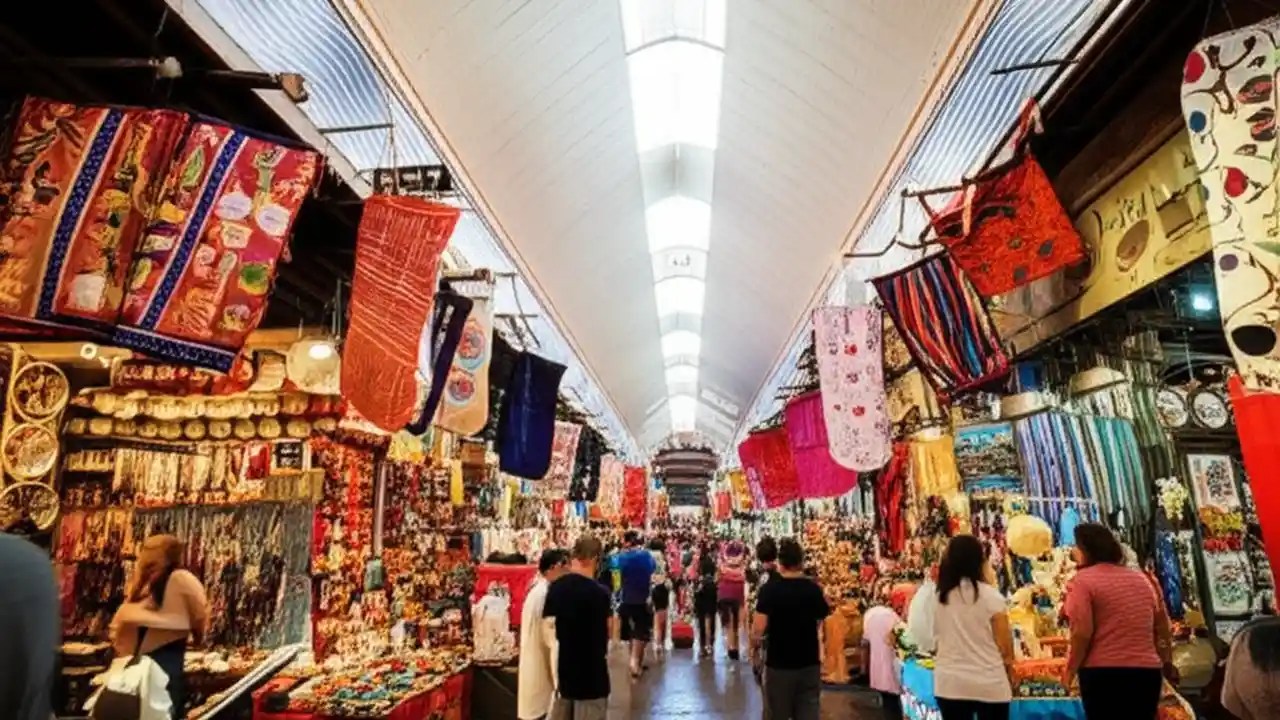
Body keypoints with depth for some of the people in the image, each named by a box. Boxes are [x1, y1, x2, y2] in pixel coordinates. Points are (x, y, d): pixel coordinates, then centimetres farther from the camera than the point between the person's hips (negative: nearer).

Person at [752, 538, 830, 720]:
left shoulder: (770, 589, -14)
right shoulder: (813, 589, -3)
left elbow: (758, 629, -20)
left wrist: (754, 639, 2)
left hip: (779, 665, -2)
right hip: (809, 664, 3)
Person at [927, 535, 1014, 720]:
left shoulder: (939, 597, 1)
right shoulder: (990, 596, -11)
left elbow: (937, 639, 5)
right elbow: (1004, 643, -5)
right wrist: (1010, 671, 8)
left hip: (950, 683, 3)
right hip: (989, 683, -3)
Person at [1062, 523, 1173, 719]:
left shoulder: (1083, 580, -8)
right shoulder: (1140, 577, 13)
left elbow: (1082, 633, -16)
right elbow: (1162, 626, 18)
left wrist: (1070, 671, -6)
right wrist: (1167, 661, 31)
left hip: (1103, 673, -6)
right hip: (1147, 671, 6)